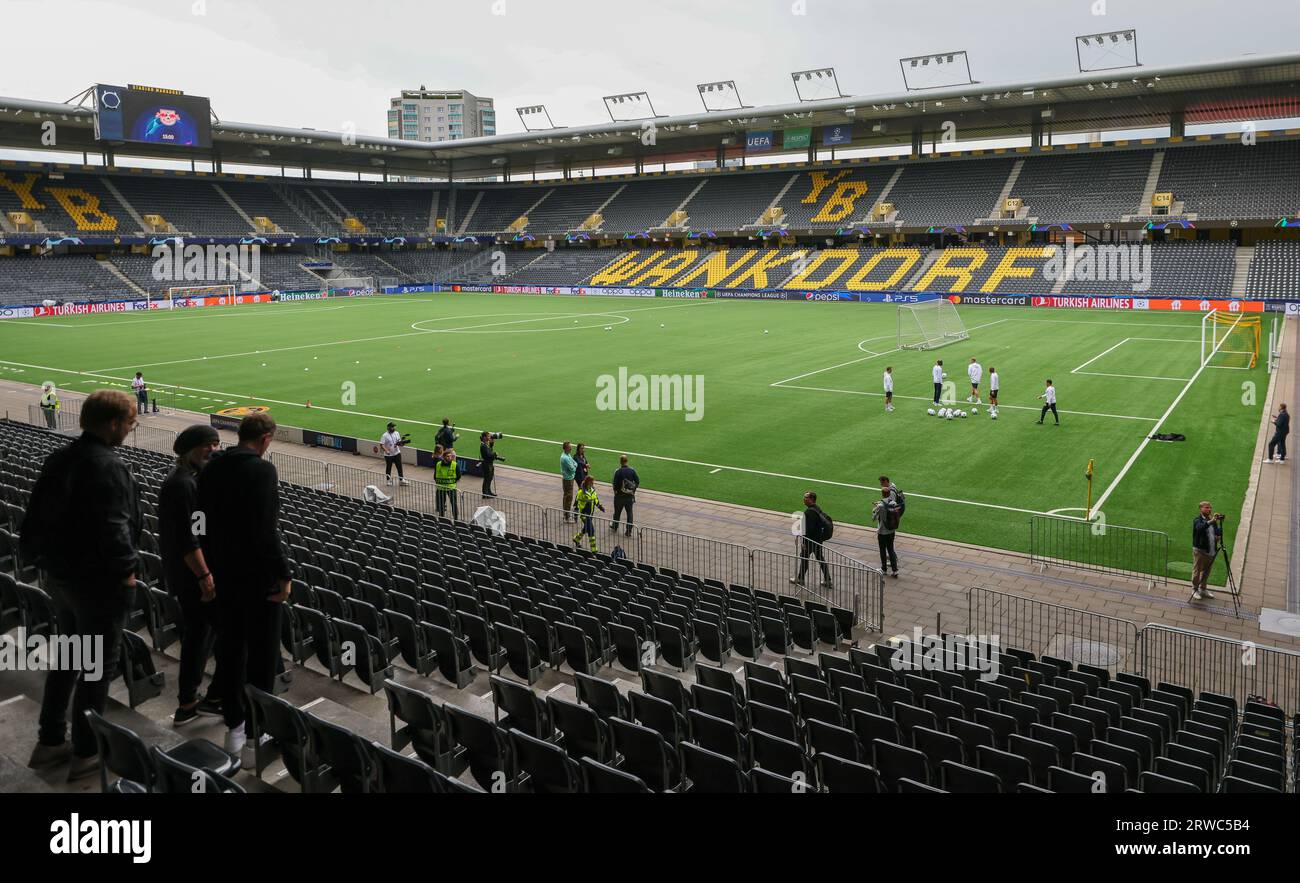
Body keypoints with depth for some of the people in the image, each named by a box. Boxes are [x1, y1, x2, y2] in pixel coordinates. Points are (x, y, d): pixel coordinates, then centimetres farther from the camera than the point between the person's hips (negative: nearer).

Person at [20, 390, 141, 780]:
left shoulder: (58, 459, 6)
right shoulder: (108, 467, -22)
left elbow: (37, 518, 11)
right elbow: (113, 529, -26)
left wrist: (42, 559, 18)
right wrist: (127, 570, -13)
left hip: (59, 575, 9)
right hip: (98, 582, -9)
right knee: (97, 667, 5)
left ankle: (50, 741, 32)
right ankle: (86, 754, 15)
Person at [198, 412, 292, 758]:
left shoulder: (211, 468, 4)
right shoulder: (262, 470, -18)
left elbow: (203, 523, 10)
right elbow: (266, 531, -23)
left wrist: (212, 567, 19)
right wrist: (284, 574, -15)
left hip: (224, 574, 7)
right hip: (259, 576, -6)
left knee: (229, 649, 14)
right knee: (262, 652, 7)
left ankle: (234, 726, 23)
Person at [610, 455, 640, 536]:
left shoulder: (618, 471, -15)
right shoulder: (632, 471, -5)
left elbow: (615, 483, -16)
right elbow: (637, 481, -2)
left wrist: (615, 490, 4)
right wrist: (633, 490, 11)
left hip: (620, 496, -2)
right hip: (630, 496, 2)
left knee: (617, 512, 17)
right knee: (629, 513, 9)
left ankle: (614, 527, 35)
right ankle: (629, 531, 9)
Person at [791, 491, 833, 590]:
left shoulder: (809, 512, -25)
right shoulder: (817, 508, 5)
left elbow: (808, 529, -26)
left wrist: (804, 542, -19)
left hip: (811, 539, -9)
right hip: (819, 539, 9)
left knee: (804, 557, 8)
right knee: (820, 558, 16)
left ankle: (800, 579, 22)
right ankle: (827, 580, 21)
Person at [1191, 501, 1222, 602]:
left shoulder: (1213, 521, 9)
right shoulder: (1198, 520, -10)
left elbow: (1218, 532, 12)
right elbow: (1200, 528, -32)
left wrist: (1218, 536, -12)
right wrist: (1210, 521, -46)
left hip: (1211, 551, 6)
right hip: (1199, 550, -6)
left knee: (1206, 571, 16)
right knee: (1197, 571, 3)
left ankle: (1203, 589, 30)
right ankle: (1195, 590, 14)